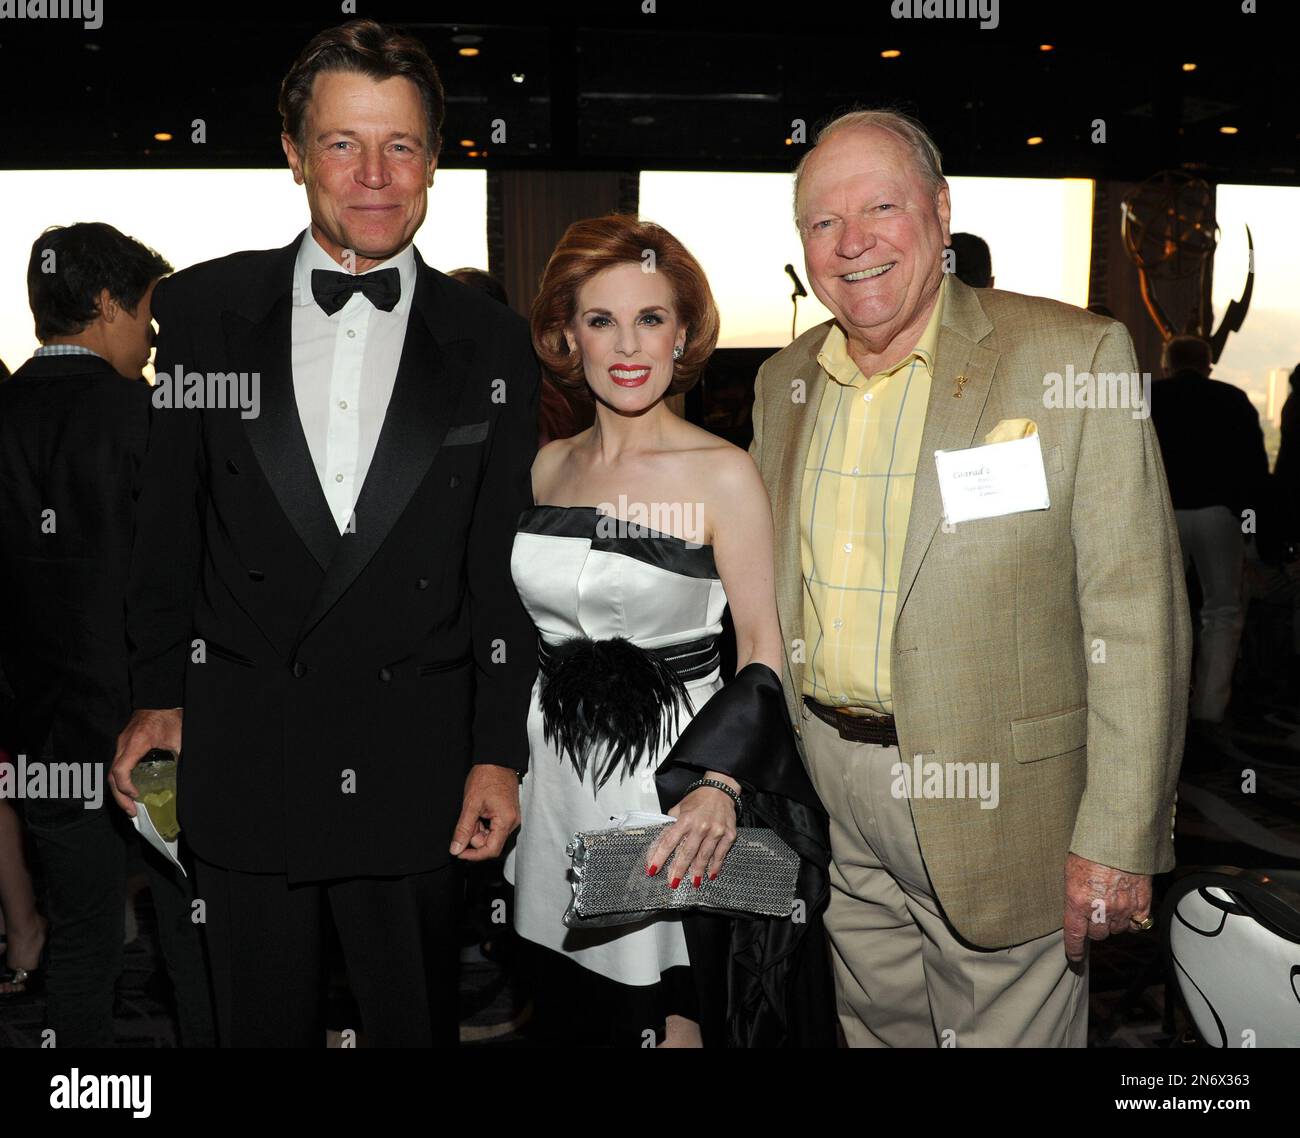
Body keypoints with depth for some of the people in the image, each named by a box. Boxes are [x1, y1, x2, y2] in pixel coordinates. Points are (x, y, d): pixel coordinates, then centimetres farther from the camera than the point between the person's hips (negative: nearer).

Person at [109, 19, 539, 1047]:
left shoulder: (491, 344, 1)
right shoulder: (202, 311, 3)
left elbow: (503, 570, 0)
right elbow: (167, 526, 7)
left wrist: (499, 754, -3)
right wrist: (159, 693, 3)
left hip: (416, 769, 0)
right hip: (239, 758, 1)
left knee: (416, 1023, 14)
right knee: (264, 1026, 16)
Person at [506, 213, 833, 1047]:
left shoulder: (722, 474, -11)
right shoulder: (550, 466, 5)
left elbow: (762, 648, -12)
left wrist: (720, 787, -25)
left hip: (671, 771, -5)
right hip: (556, 772, 5)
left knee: (670, 1020, 7)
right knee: (566, 1015, 19)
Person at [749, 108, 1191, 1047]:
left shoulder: (1075, 356, -11)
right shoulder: (785, 380, 6)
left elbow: (1137, 619, -13)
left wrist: (1118, 840, -14)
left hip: (1001, 805, -4)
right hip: (832, 799, 5)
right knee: (877, 1032, 20)